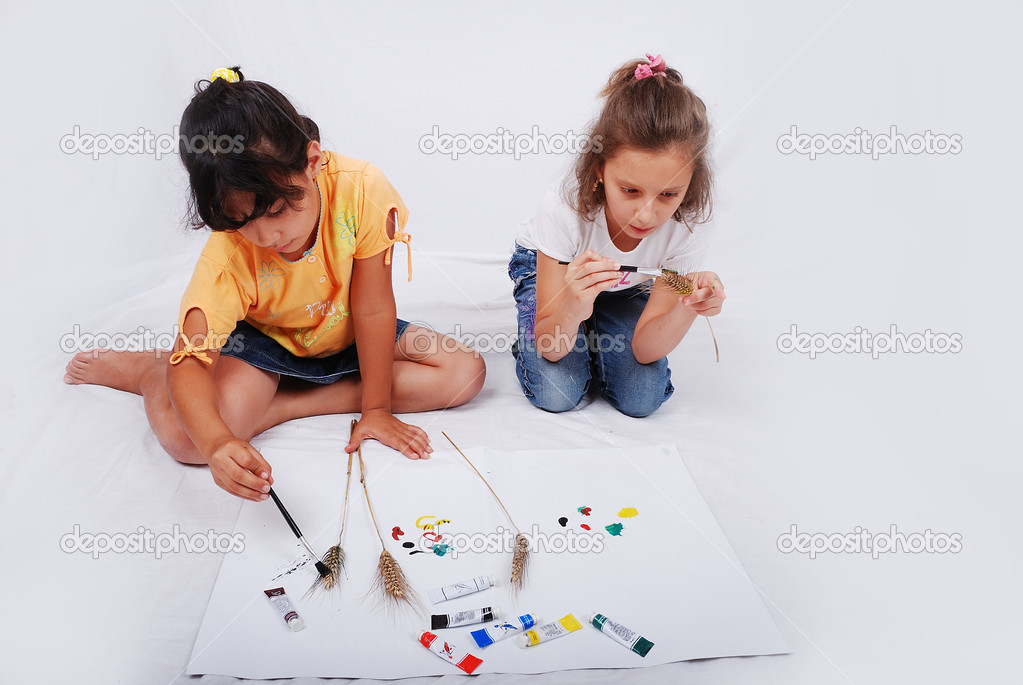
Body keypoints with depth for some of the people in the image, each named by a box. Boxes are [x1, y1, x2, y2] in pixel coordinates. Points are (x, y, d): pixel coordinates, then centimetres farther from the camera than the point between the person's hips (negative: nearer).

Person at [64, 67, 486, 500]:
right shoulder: (227, 256, -28)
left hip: (349, 338, 4)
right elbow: (189, 361, -34)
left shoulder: (361, 191, -29)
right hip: (267, 342, -3)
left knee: (466, 372, -16)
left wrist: (376, 409, -16)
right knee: (185, 434, -31)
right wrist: (215, 441, -55)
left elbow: (373, 309, -21)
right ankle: (145, 371, 9)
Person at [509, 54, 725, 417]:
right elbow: (550, 348, -32)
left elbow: (643, 347, -24)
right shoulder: (564, 209, -38)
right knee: (556, 395, -21)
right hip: (549, 270, -2)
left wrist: (688, 308, -45)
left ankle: (592, 338, 15)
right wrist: (572, 309, -55)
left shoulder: (686, 228, -31)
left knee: (641, 399, -14)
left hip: (627, 285, 3)